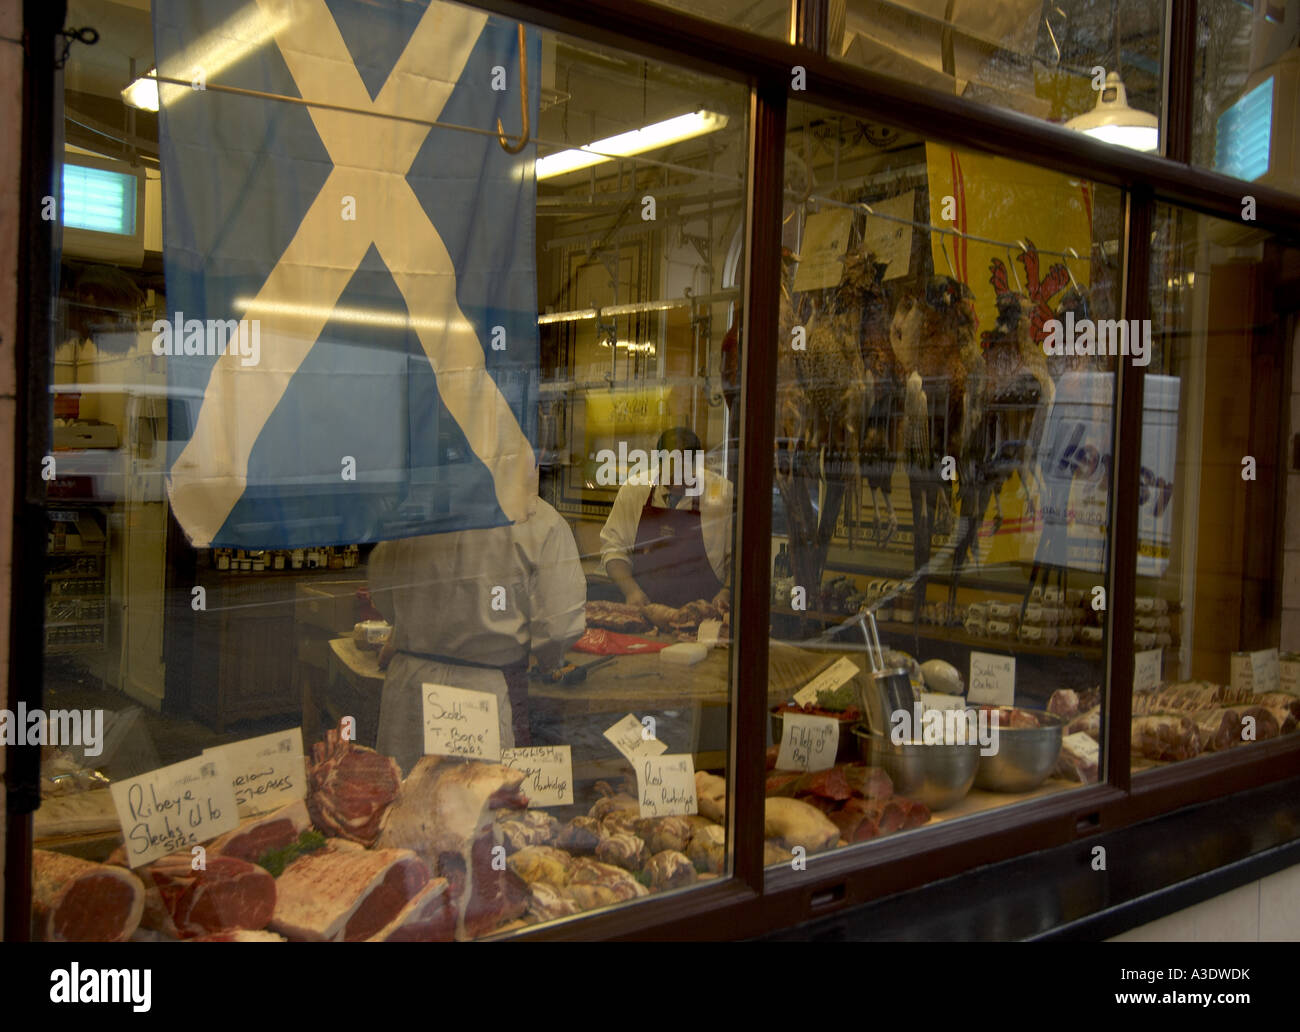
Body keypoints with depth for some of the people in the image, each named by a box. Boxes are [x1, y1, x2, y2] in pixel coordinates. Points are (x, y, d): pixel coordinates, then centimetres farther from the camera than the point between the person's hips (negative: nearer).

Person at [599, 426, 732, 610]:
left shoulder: (724, 492, 0)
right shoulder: (633, 489, 5)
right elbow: (613, 546, 9)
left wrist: (727, 593, -8)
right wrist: (631, 589, -4)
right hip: (643, 609, 3)